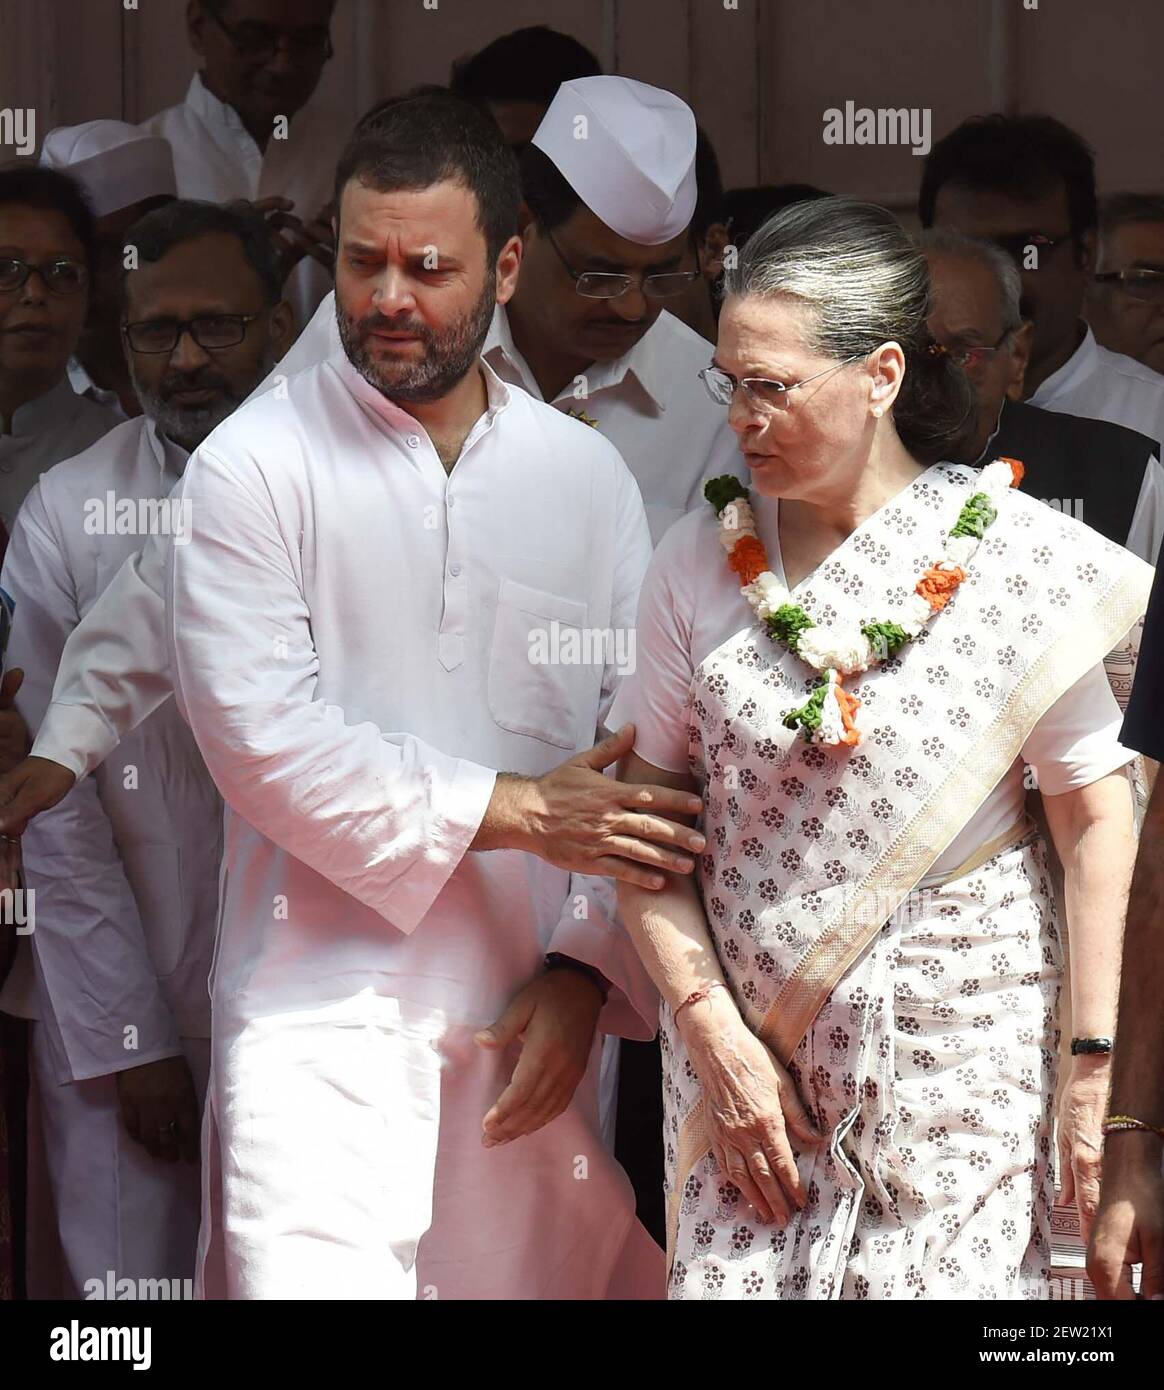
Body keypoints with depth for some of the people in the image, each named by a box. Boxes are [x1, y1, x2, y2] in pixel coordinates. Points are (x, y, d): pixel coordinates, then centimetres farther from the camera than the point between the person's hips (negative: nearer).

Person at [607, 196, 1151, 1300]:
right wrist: (713, 1031, -5)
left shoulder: (1023, 559, -7)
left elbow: (1094, 820, -3)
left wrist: (1095, 1066, -5)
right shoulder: (701, 562, 0)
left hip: (962, 1060, -2)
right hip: (746, 1048, 2)